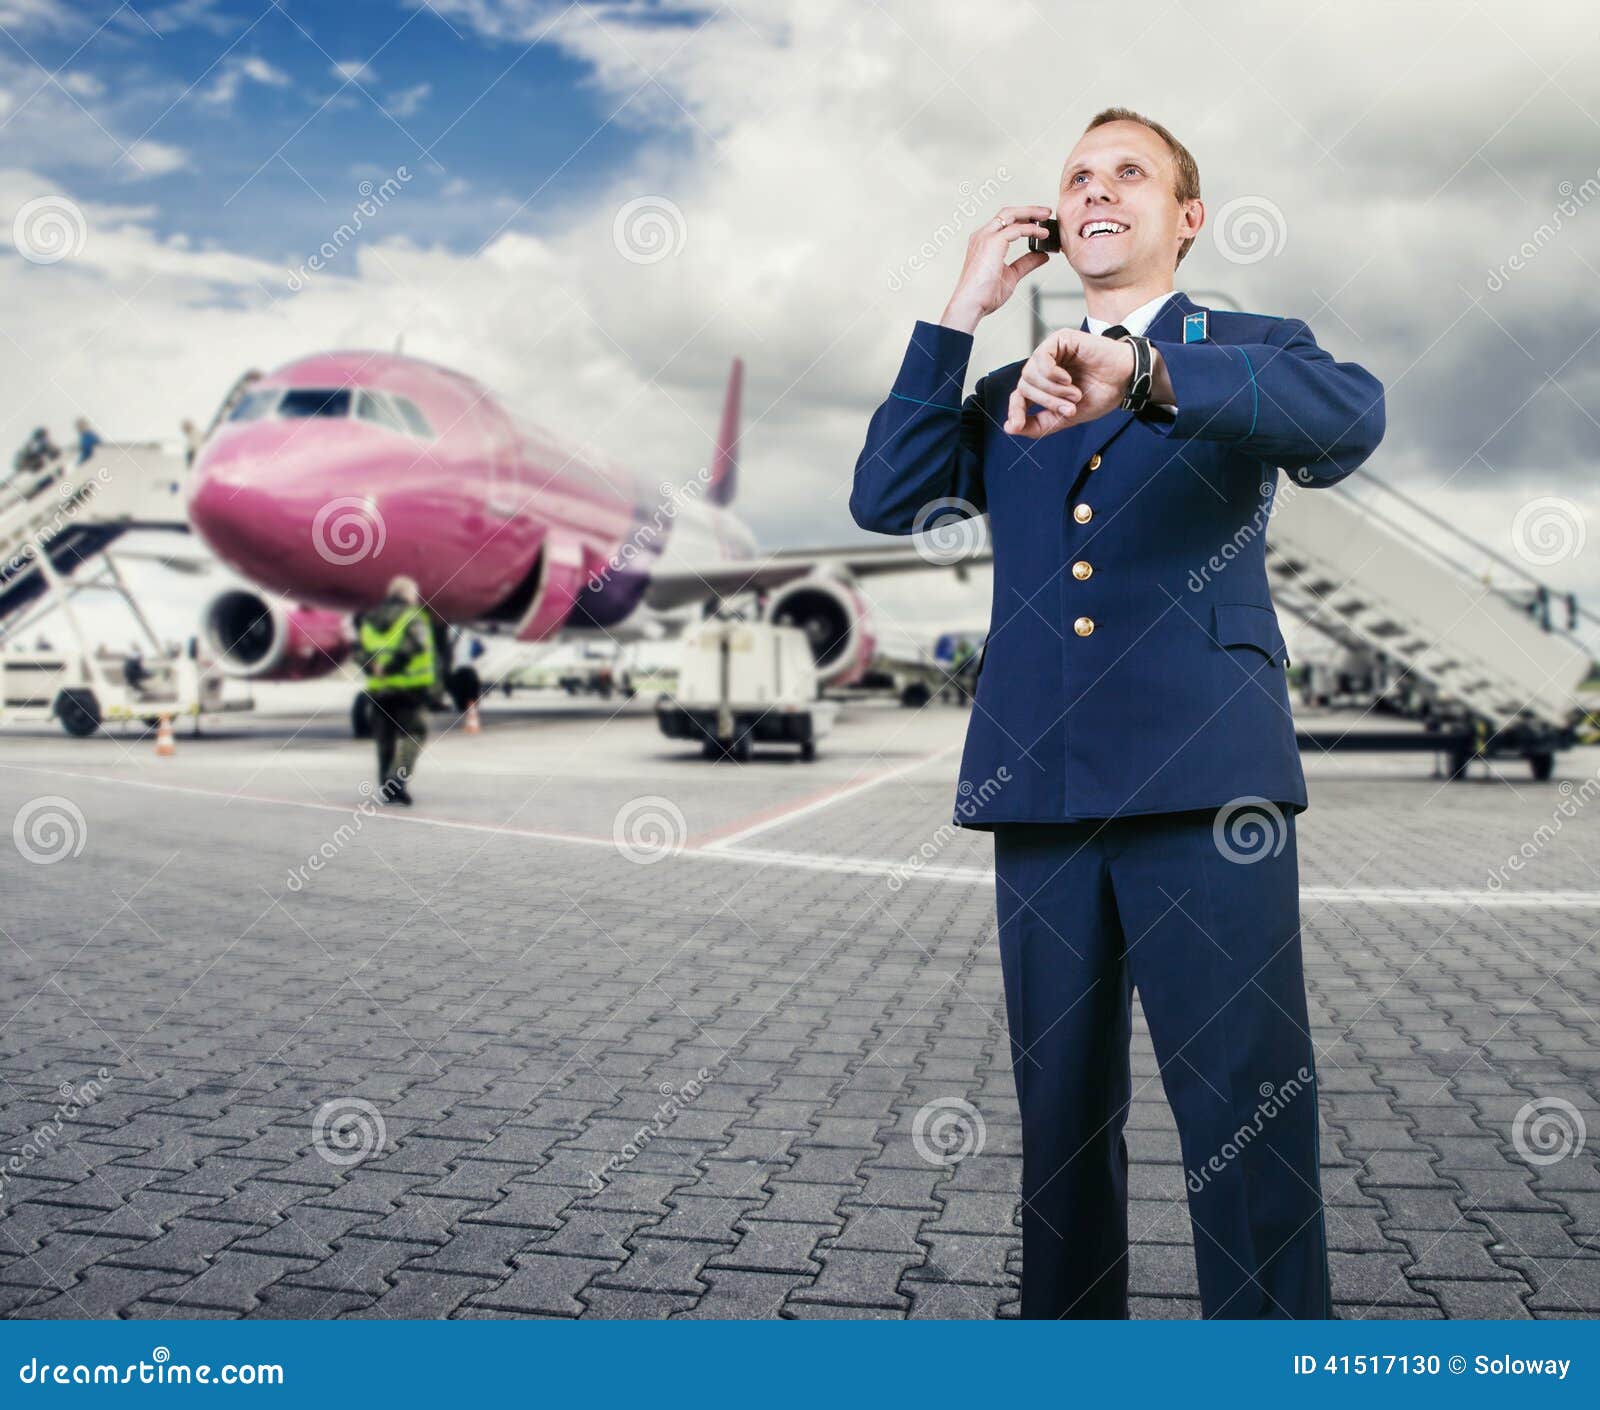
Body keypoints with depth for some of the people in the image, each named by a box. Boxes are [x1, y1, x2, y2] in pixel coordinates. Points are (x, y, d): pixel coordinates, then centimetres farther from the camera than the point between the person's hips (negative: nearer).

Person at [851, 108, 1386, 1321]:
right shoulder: (1007, 396, 21)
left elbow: (1350, 416, -13)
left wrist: (1144, 375, -28)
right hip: (1043, 785, 4)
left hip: (1205, 778, -3)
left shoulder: (1248, 351, 11)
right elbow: (885, 498, 6)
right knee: (1062, 1110, 11)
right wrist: (961, 315, 4)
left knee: (1248, 1113, -3)